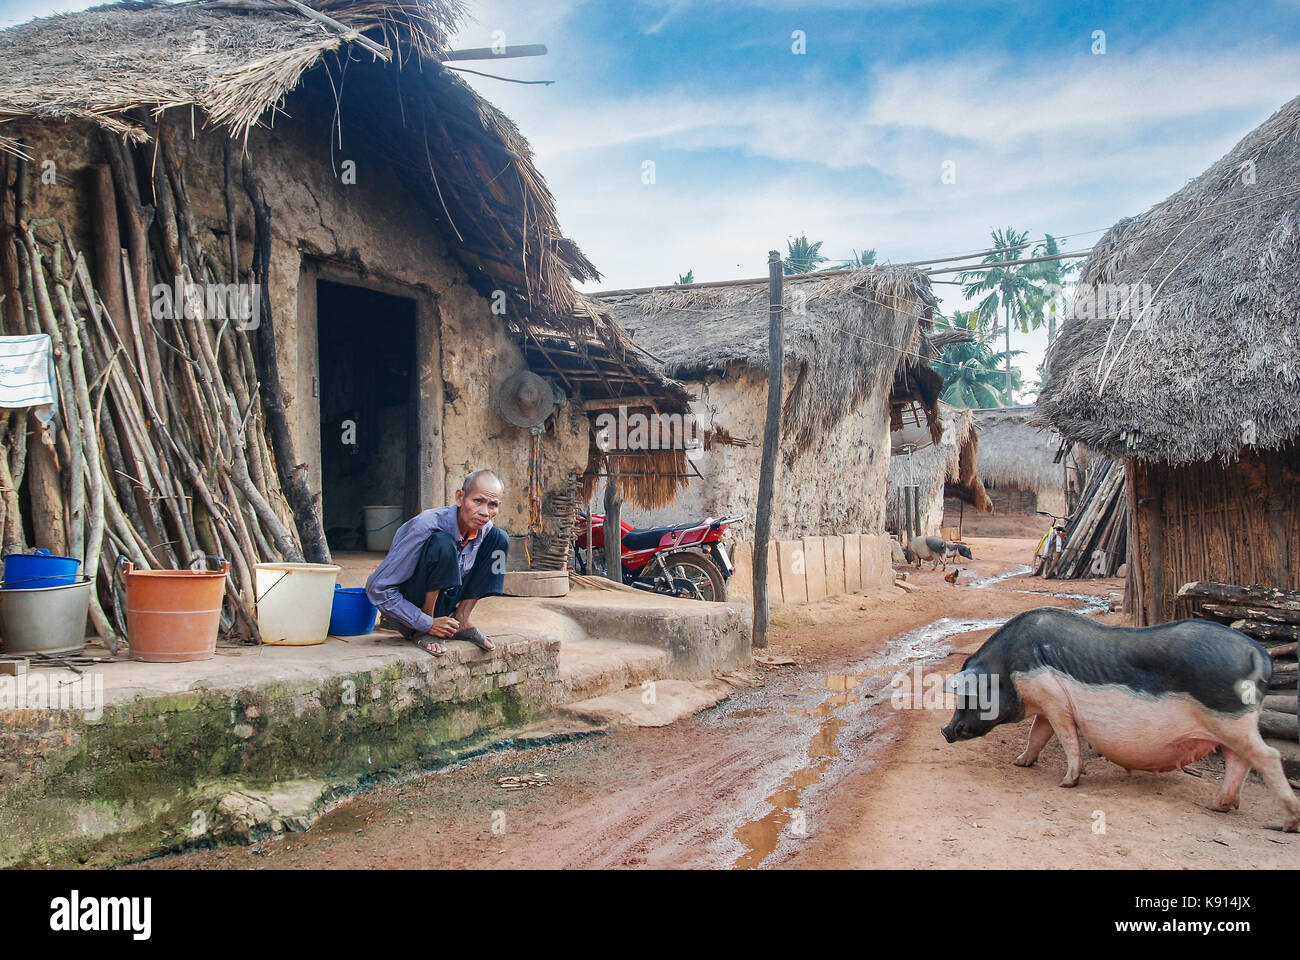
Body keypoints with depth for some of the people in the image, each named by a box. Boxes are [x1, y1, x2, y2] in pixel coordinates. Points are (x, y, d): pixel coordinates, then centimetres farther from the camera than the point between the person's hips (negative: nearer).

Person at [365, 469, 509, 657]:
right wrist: (427, 624, -26)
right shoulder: (425, 526, -28)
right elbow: (377, 587, -26)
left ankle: (461, 621, -2)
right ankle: (424, 631, -18)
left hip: (442, 606, 7)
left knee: (499, 538, -4)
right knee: (443, 543, -33)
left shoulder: (484, 529, -9)